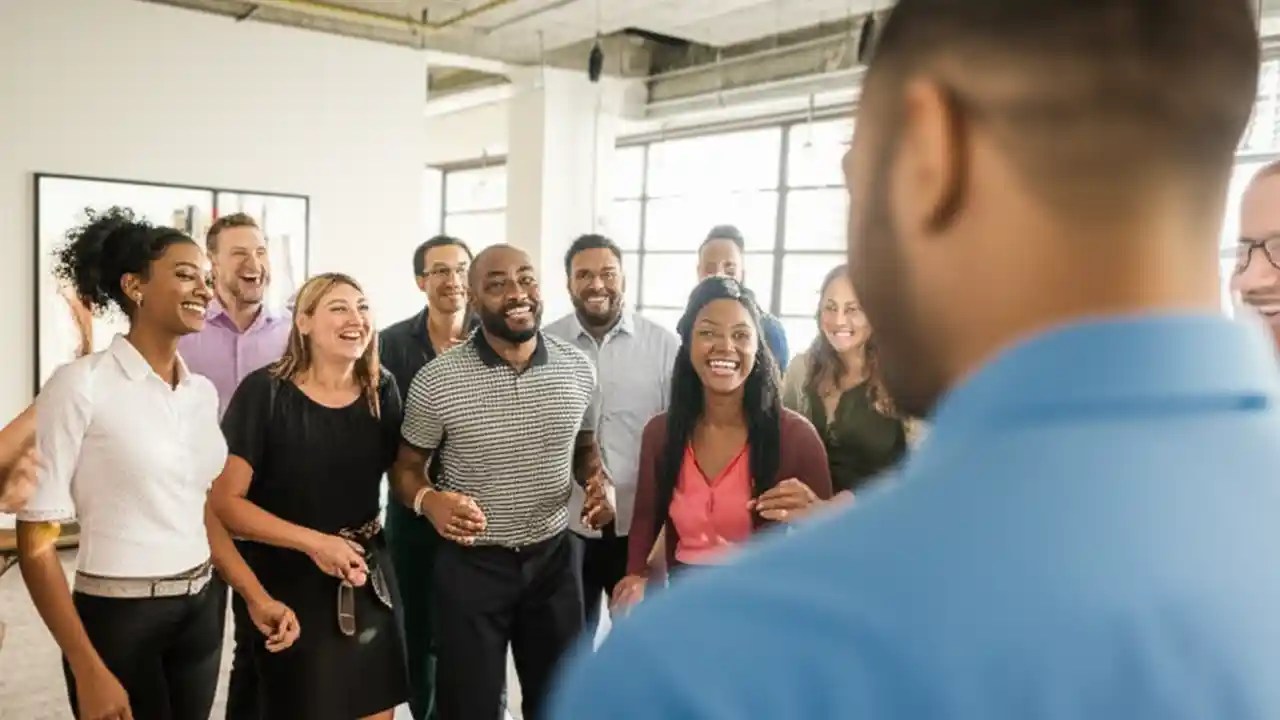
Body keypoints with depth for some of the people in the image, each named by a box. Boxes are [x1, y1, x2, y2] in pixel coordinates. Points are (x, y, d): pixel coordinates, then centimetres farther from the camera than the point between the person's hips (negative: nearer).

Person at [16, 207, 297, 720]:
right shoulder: (81, 385, -13)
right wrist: (88, 671, -13)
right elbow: (36, 538, -12)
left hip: (202, 610, 6)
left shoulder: (203, 392, 5)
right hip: (119, 618, -6)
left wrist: (257, 597, 7)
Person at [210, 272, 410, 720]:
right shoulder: (265, 392, -15)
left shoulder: (382, 390, -1)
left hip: (370, 580, 4)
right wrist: (314, 542, -19)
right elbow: (225, 501, -15)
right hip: (291, 584, -4)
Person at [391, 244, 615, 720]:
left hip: (553, 558, 3)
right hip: (471, 565, -3)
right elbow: (406, 468, -1)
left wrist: (599, 483, -8)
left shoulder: (577, 367, -3)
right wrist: (428, 500, -23)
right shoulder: (437, 380, -13)